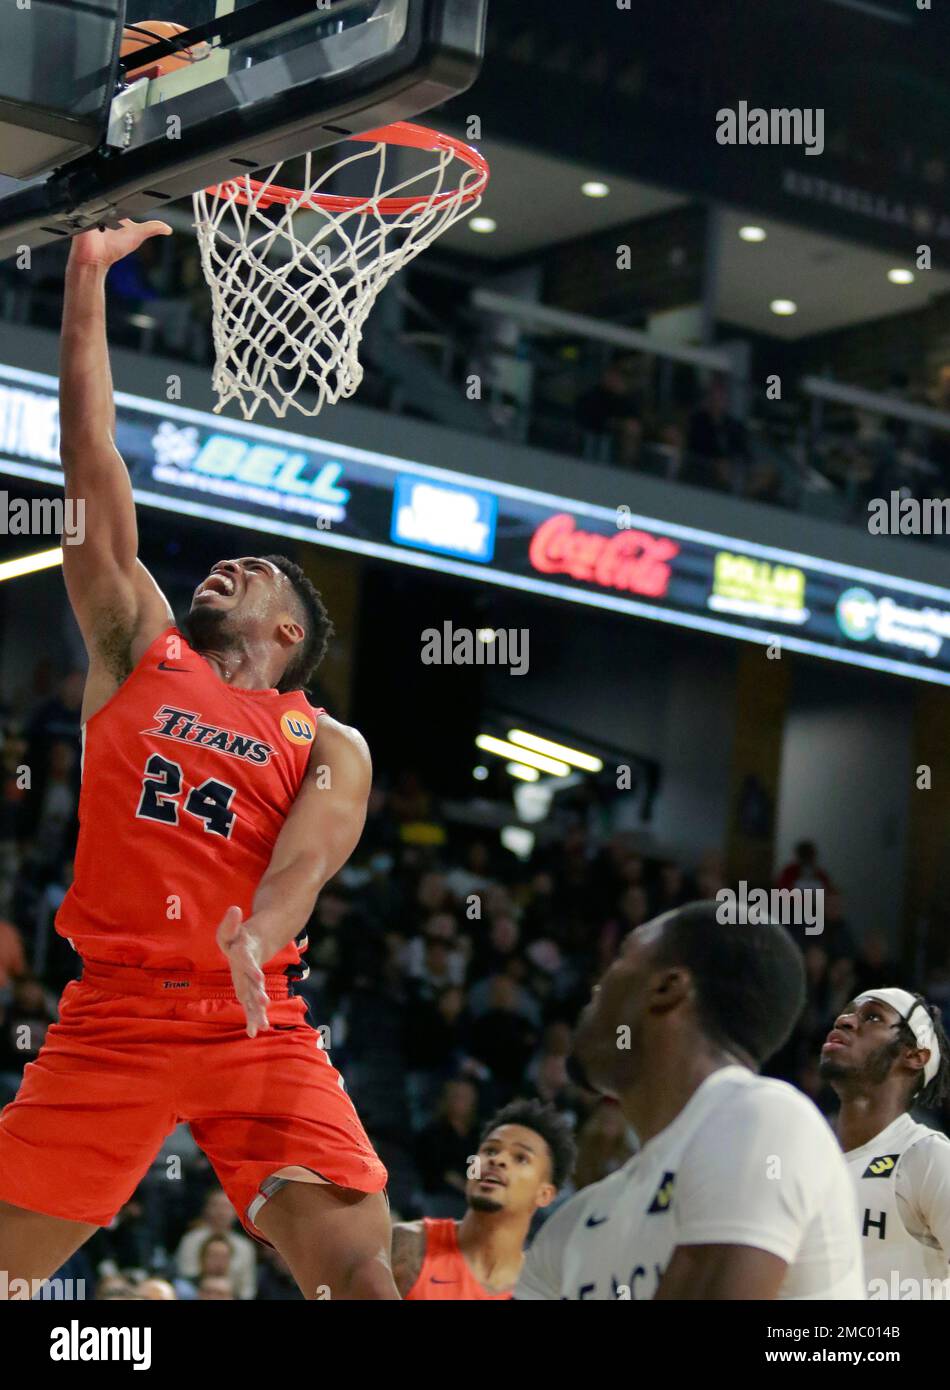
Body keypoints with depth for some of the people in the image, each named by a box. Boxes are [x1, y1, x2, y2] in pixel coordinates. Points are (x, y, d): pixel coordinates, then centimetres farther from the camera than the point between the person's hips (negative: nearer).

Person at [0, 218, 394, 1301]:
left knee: (358, 1270, -16)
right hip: (112, 1013, 2)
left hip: (256, 1021, -2)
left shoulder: (332, 748, 10)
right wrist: (87, 279, 10)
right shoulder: (135, 653, 15)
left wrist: (254, 940, -32)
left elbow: (303, 863, -9)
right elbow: (91, 462, 12)